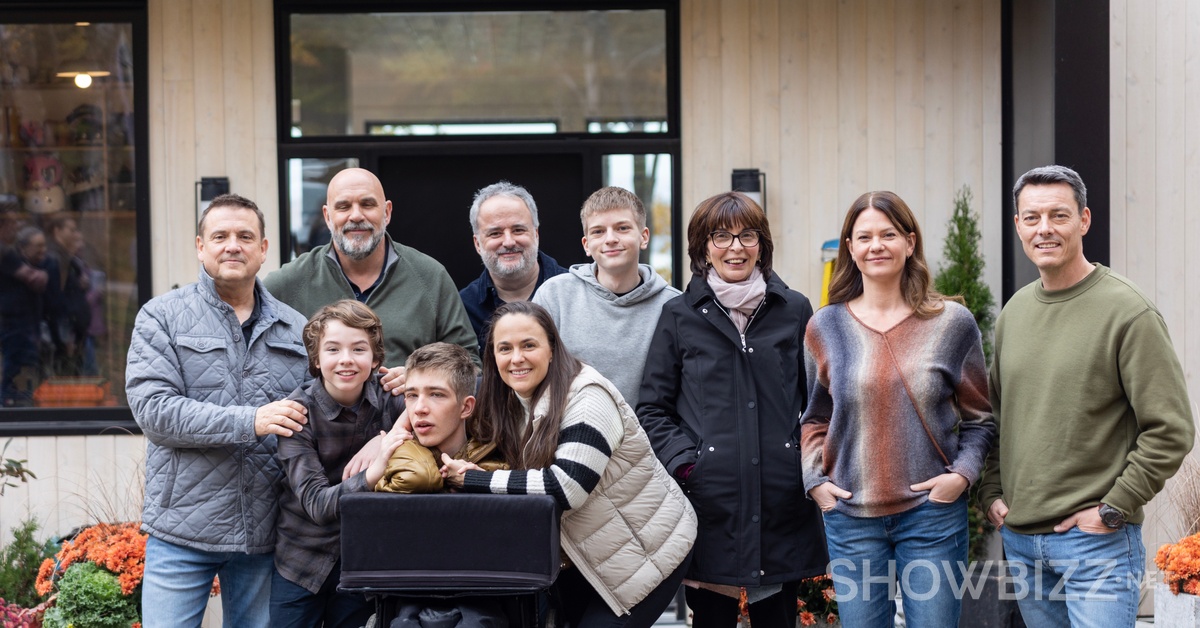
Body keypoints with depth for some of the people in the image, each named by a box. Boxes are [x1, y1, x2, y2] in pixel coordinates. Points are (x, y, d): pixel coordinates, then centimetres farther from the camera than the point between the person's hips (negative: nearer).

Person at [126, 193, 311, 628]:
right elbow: (152, 409, -11)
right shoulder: (162, 317, 1)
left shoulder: (295, 330, 11)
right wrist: (249, 421, -19)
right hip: (183, 530, -3)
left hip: (264, 533, 3)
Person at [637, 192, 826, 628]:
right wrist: (683, 462, -8)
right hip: (709, 505, -1)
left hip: (781, 506, 1)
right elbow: (653, 407, 5)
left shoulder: (794, 310, 8)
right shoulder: (678, 317, 4)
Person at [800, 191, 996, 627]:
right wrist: (815, 480, 1)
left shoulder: (952, 322, 2)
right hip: (851, 516, 1)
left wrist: (962, 473, -7)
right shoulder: (826, 327, 5)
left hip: (932, 513, -1)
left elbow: (979, 418, 7)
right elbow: (813, 418, 14)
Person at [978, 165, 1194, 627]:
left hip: (1096, 542, -6)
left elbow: (1171, 430, -13)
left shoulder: (1127, 312, -11)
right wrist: (992, 492, 10)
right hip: (1019, 540, 6)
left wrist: (1112, 510, -13)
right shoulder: (1014, 312, 10)